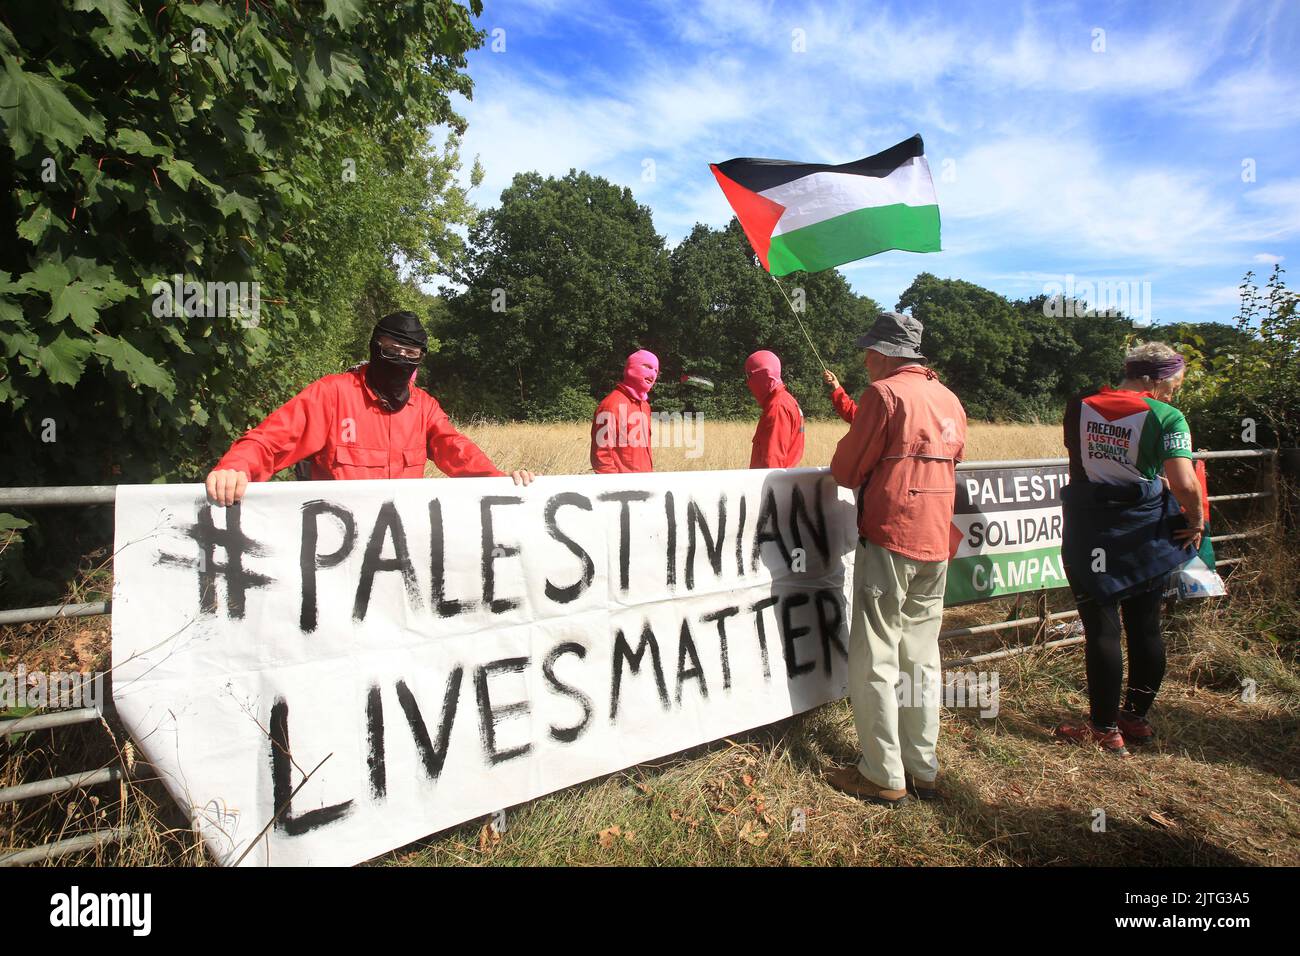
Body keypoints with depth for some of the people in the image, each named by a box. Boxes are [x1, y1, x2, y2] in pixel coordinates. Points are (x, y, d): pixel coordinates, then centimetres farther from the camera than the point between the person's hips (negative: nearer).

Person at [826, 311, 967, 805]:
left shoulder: (884, 392, -11)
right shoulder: (949, 399, 12)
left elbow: (847, 469, -8)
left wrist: (845, 472, 14)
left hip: (889, 539, -8)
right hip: (935, 544, 8)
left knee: (874, 662, 1)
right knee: (921, 658, 15)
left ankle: (884, 776, 7)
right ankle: (923, 769, 23)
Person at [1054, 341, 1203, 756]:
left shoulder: (1079, 407, 0)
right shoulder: (1166, 417, -11)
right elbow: (1185, 484, -20)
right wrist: (1196, 521, -1)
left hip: (1088, 534, 1)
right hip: (1146, 534, 0)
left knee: (1101, 629, 4)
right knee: (1145, 626, 15)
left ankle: (1105, 728, 11)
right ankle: (1137, 718, 28)